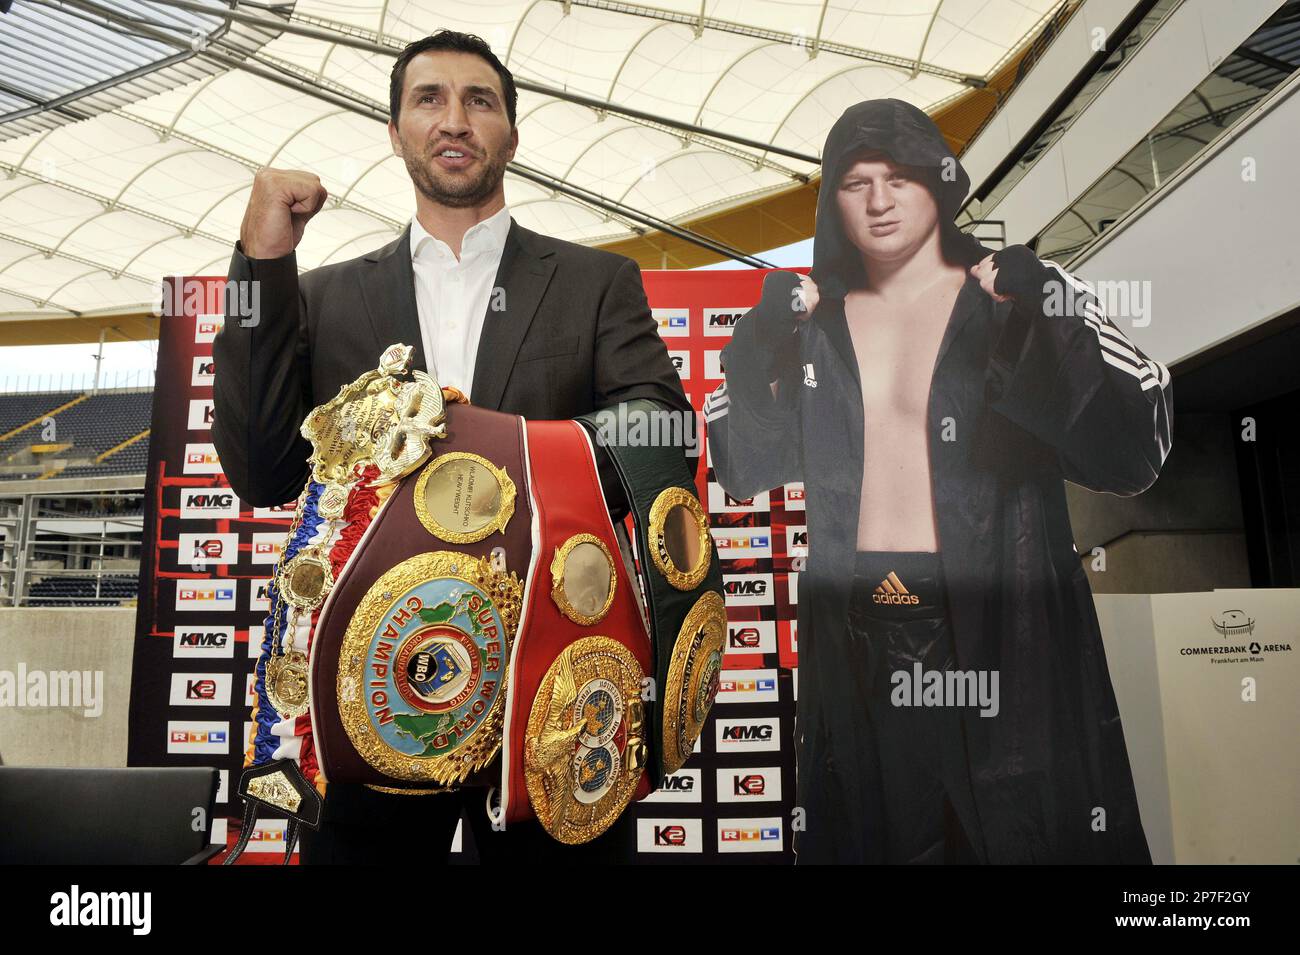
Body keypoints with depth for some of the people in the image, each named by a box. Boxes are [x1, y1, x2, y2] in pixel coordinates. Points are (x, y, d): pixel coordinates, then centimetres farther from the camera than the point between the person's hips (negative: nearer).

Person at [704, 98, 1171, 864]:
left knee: (1032, 836, 8)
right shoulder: (809, 320, 8)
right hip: (853, 645, 3)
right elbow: (741, 469, 4)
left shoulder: (1027, 292, 0)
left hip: (1007, 632, -2)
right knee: (868, 838, 15)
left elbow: (1135, 452, -8)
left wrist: (1030, 335, -19)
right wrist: (762, 352, -8)